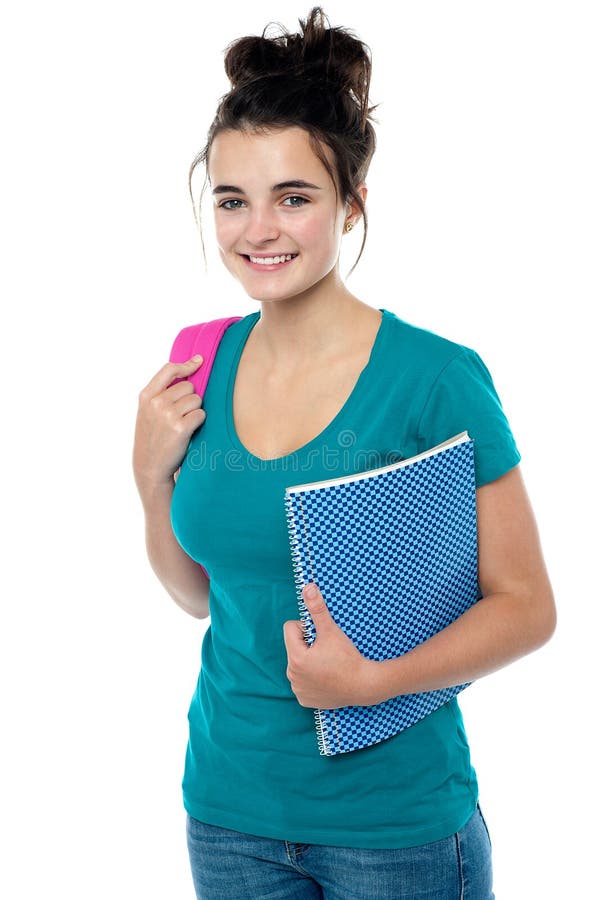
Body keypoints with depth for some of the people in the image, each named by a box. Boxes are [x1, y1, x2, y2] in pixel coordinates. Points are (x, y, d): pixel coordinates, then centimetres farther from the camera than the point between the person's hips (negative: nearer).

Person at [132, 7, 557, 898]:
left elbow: (526, 604, -11)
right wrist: (153, 476, -7)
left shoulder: (438, 377, -15)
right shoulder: (202, 367, -2)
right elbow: (201, 593, 8)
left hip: (398, 824, -4)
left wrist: (373, 679, -23)